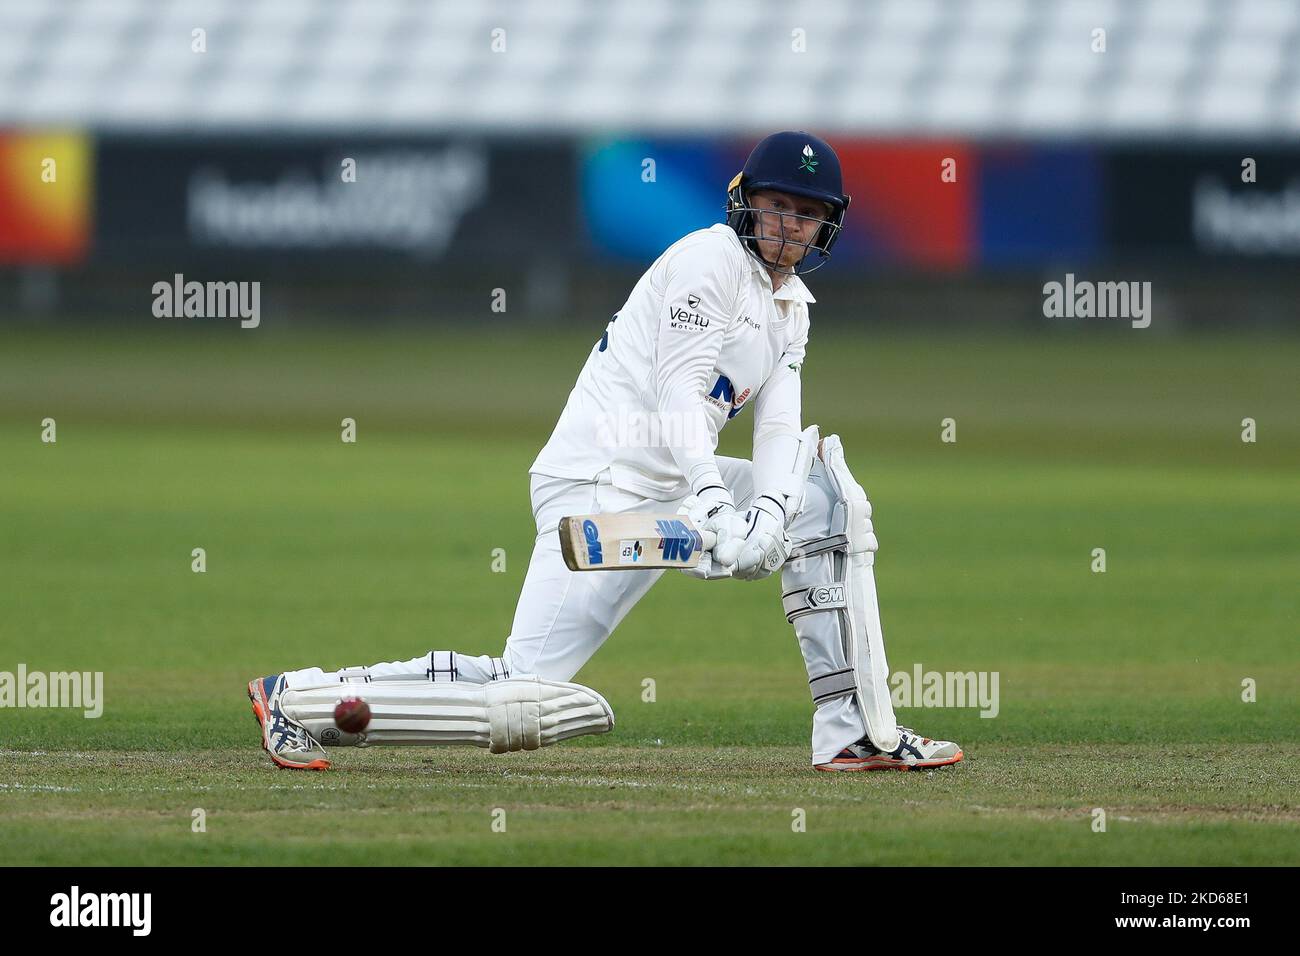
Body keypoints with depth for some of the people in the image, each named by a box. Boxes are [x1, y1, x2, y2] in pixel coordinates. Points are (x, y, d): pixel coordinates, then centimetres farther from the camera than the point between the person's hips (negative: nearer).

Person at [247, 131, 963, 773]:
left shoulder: (791, 303, 19)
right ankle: (296, 698, -8)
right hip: (599, 490, -9)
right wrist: (715, 508, -33)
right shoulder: (710, 257, -7)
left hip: (672, 488, 9)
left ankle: (854, 732, 1)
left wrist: (767, 510, -16)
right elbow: (681, 396, -19)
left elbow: (779, 426, 5)